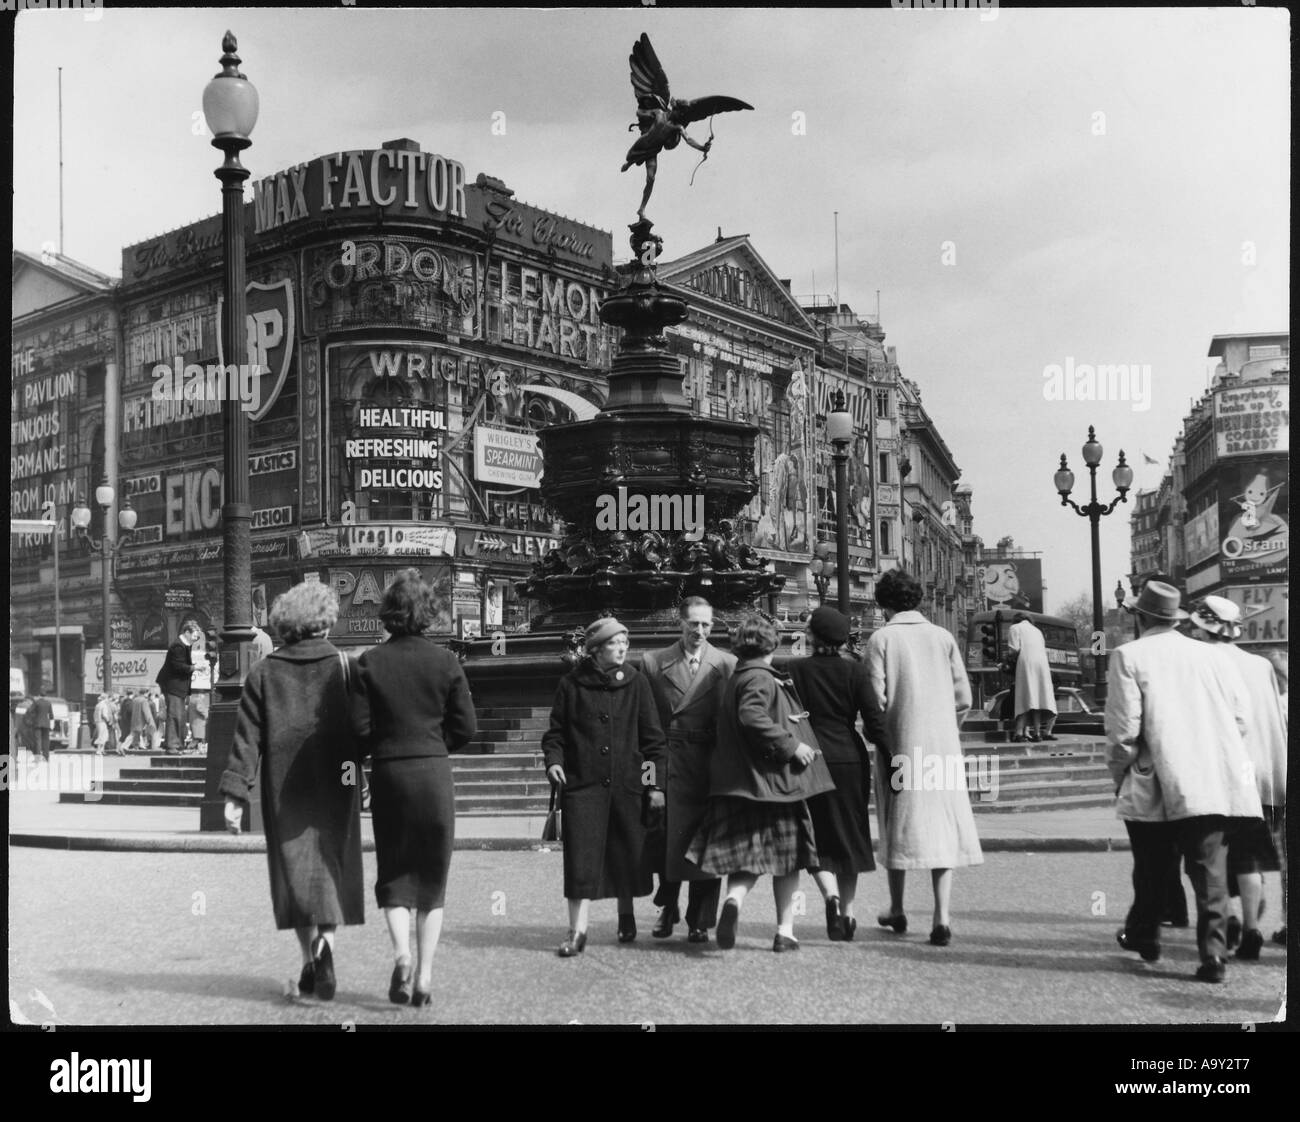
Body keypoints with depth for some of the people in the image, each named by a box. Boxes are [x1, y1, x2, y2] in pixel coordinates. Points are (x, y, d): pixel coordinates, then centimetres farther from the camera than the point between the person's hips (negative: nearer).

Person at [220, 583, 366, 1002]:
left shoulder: (263, 673, 2)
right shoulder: (345, 668, -1)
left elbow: (247, 738, -2)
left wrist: (235, 794, -3)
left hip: (283, 790, 1)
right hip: (335, 787, -1)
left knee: (294, 870, 9)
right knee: (330, 867, 9)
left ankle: (309, 957, 1)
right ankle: (324, 939, -12)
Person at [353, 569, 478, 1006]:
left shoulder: (370, 662, -4)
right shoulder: (445, 661, -3)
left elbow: (360, 727, -7)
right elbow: (466, 727, -2)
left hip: (388, 773, 0)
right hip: (434, 773, 0)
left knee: (393, 872, 12)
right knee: (432, 876, 11)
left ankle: (401, 953, -11)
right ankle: (424, 975, 7)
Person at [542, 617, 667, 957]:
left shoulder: (636, 683, 4)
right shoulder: (572, 684, 2)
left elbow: (653, 737, 5)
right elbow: (556, 731, 9)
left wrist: (657, 784, 1)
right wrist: (553, 759, -10)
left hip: (626, 783, 2)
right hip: (582, 783, -1)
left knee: (628, 852, 10)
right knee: (581, 855, -8)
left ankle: (626, 916, 33)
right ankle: (577, 930, -4)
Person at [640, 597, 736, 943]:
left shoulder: (727, 664, 5)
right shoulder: (653, 663, 7)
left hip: (709, 762, 0)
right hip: (667, 760, 1)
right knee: (666, 839, 2)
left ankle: (699, 921, 12)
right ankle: (668, 907, 24)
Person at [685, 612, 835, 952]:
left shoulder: (735, 678, 13)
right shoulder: (761, 678, -13)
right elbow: (752, 716, -29)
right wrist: (790, 745, -23)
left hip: (739, 782, 7)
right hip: (773, 779, -7)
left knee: (747, 856, 6)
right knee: (787, 858, 8)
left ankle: (733, 898, -23)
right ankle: (785, 931, 10)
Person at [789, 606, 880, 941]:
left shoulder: (796, 669, -5)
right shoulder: (854, 669, -3)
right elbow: (873, 718, -5)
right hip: (851, 759, 2)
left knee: (818, 837, 7)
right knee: (850, 836, 13)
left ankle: (831, 895, -17)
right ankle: (847, 912, 19)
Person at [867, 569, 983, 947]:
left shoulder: (881, 639, -3)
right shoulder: (943, 637, 5)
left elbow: (876, 700, -9)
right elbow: (963, 697, 3)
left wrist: (886, 744, 0)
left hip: (900, 745, -2)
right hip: (943, 747, 2)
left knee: (899, 827, 11)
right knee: (943, 828, 4)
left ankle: (897, 911, 22)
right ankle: (941, 918, -4)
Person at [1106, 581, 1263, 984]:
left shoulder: (1129, 656, -3)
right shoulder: (1208, 654, 9)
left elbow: (1123, 727, -10)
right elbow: (1240, 717, 9)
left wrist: (1119, 772, 4)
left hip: (1159, 784, -3)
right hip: (1216, 781, 3)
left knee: (1153, 868, 15)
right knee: (1210, 870, 4)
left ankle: (1143, 934, 32)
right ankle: (1213, 953, -2)